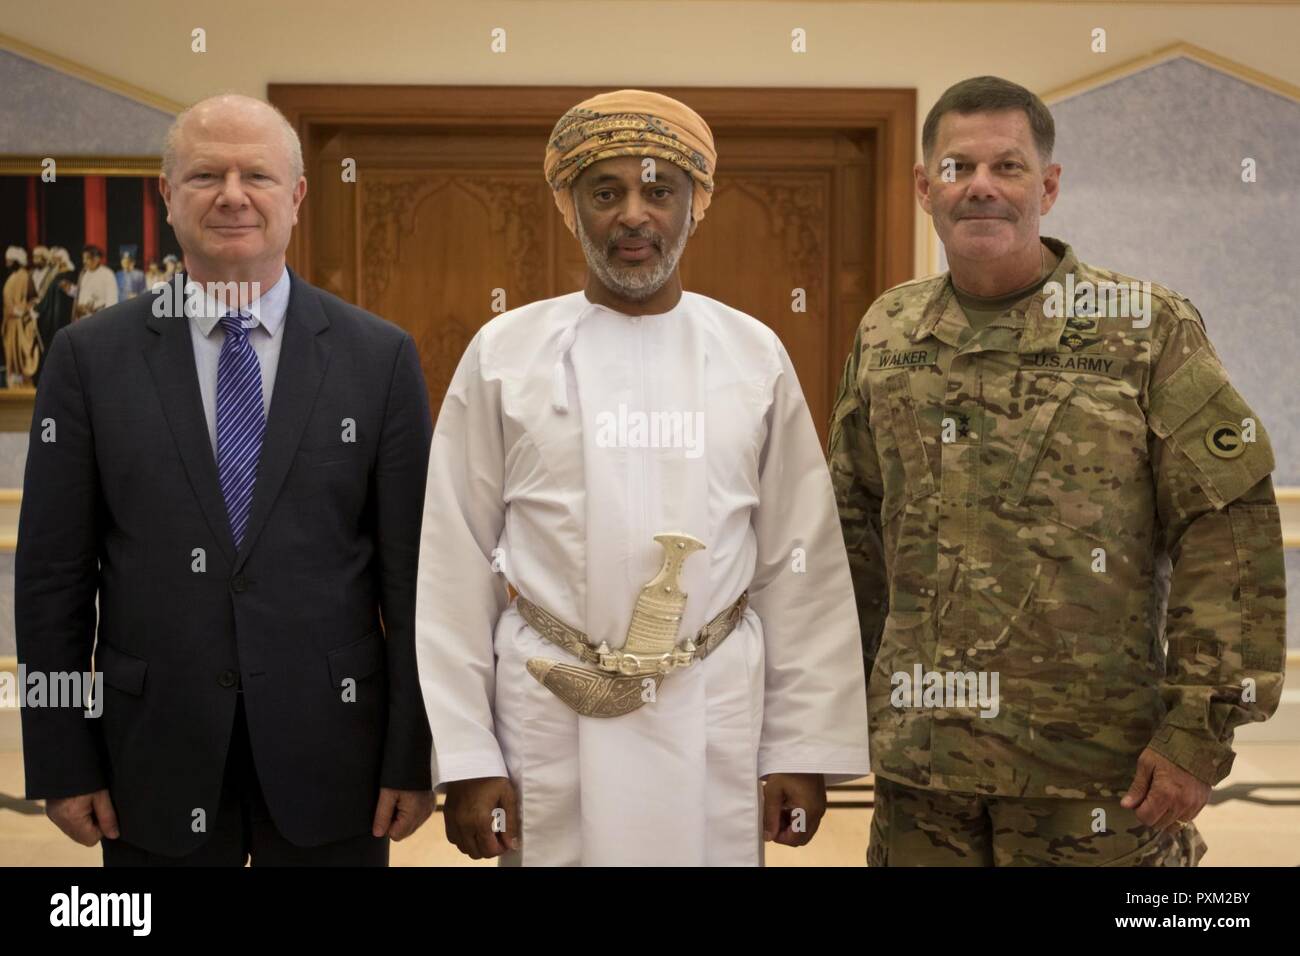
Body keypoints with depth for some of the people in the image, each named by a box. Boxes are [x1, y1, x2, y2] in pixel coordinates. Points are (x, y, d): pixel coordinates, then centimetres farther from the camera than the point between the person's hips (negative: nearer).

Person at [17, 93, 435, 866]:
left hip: (328, 751, 0)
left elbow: (412, 570, -1)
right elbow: (53, 575, 1)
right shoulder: (90, 357, 0)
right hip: (158, 756, 0)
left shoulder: (381, 358, -1)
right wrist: (63, 763, -1)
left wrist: (413, 758, -3)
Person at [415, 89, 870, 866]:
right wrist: (466, 758, -4)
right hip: (548, 714, -1)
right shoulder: (504, 354, -1)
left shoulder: (756, 357, 2)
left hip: (714, 717, 1)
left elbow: (800, 564, 3)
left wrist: (804, 749, 0)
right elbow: (457, 567, -1)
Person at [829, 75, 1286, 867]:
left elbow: (1228, 530, -8)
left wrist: (1202, 726, -12)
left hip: (1092, 764, -3)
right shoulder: (886, 334, 7)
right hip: (919, 761, 4)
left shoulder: (1149, 328, -4)